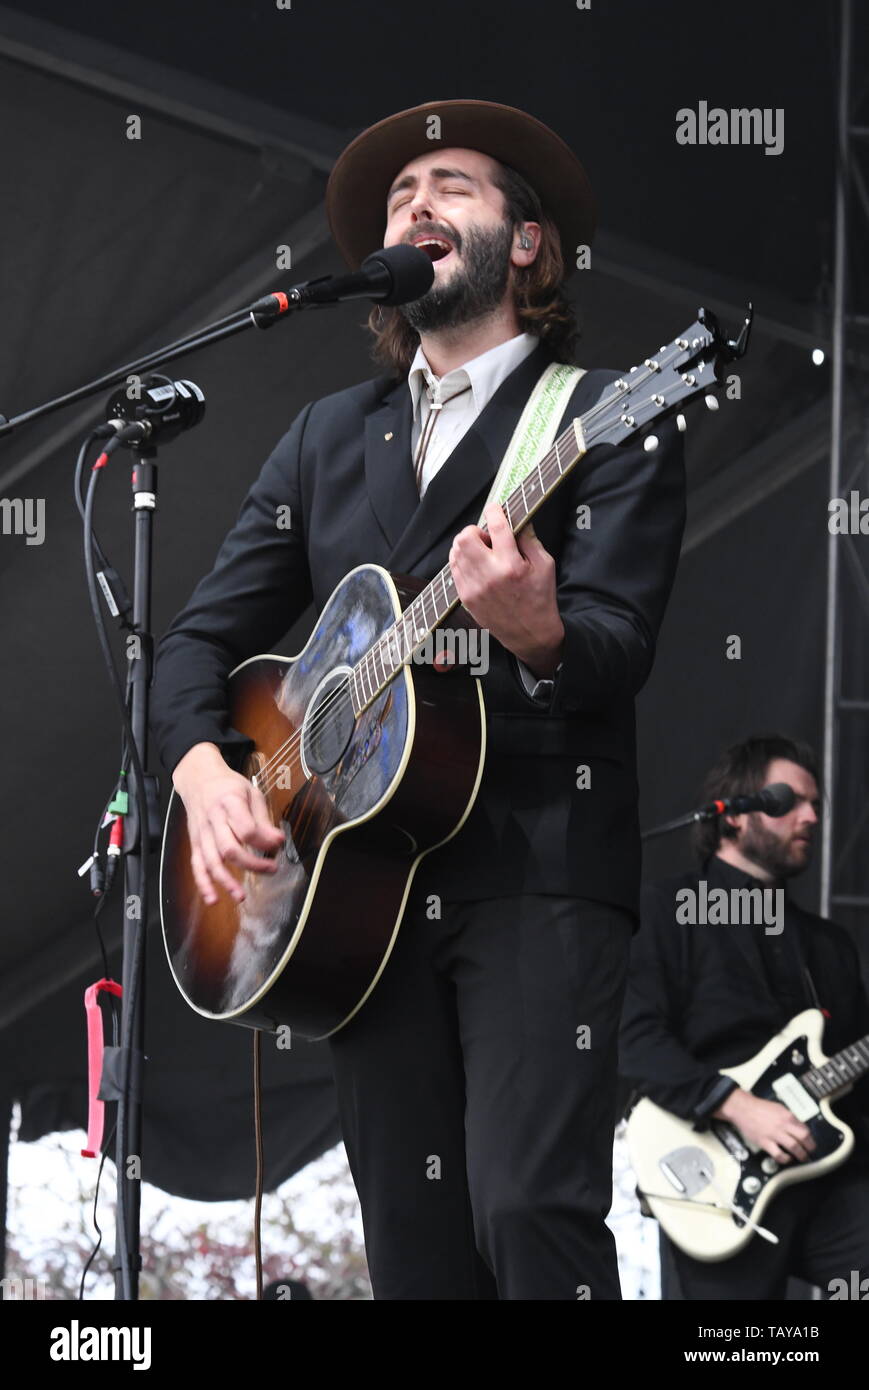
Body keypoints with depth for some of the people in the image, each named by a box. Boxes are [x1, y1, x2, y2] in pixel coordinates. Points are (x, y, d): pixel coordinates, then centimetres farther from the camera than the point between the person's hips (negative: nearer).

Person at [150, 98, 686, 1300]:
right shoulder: (330, 436, 20)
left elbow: (618, 650, -9)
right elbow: (205, 636, 18)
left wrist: (538, 635, -32)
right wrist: (203, 769, -3)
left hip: (539, 867, -5)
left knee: (530, 1211, -20)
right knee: (412, 1241, 1)